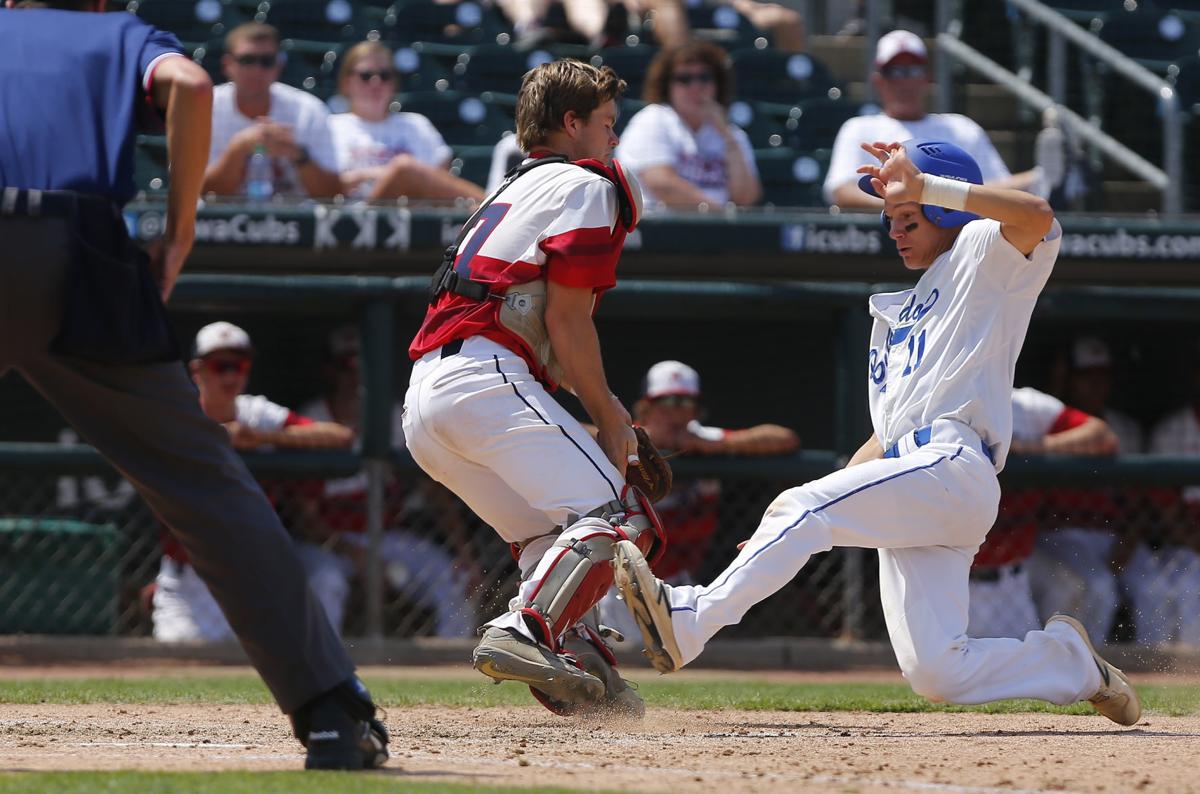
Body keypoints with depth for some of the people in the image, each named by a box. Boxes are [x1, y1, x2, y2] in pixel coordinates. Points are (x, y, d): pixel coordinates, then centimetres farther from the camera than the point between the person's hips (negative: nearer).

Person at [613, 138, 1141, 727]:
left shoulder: (981, 257, 9)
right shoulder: (894, 314, 34)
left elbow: (1038, 217, -15)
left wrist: (924, 187, -16)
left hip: (953, 465, -9)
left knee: (803, 508, -27)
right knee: (935, 674, -6)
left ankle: (688, 622, -37)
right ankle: (1069, 660, 11)